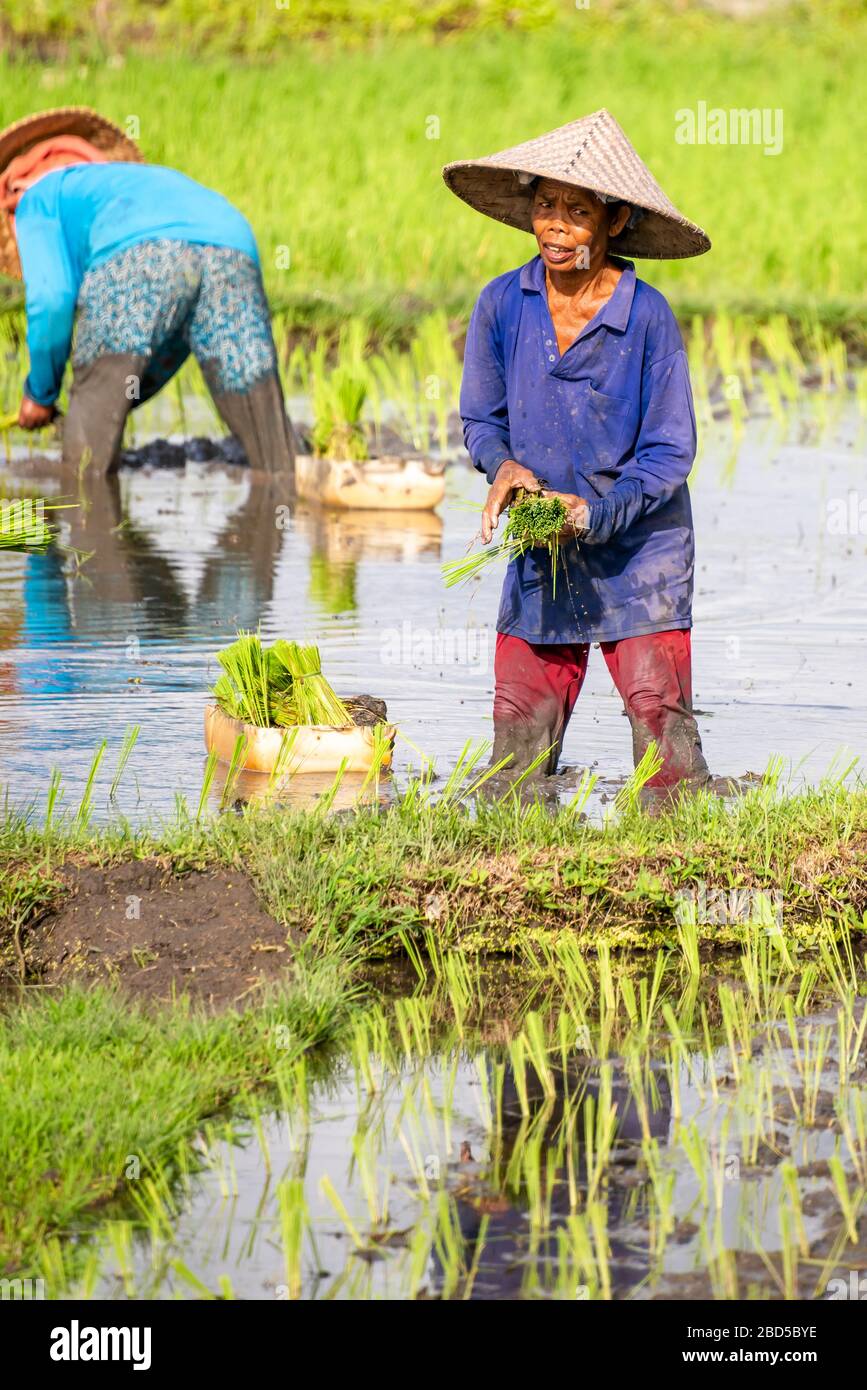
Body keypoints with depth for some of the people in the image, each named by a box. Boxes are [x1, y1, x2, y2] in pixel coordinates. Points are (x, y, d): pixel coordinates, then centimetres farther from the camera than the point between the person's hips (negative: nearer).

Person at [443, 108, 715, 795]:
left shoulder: (647, 316, -13)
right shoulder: (502, 305, -4)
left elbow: (669, 453, -8)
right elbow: (480, 419, 10)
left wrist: (596, 514, -23)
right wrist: (504, 466, -13)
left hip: (637, 551, -3)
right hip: (540, 557, 3)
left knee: (661, 718, -12)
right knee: (519, 737, 3)